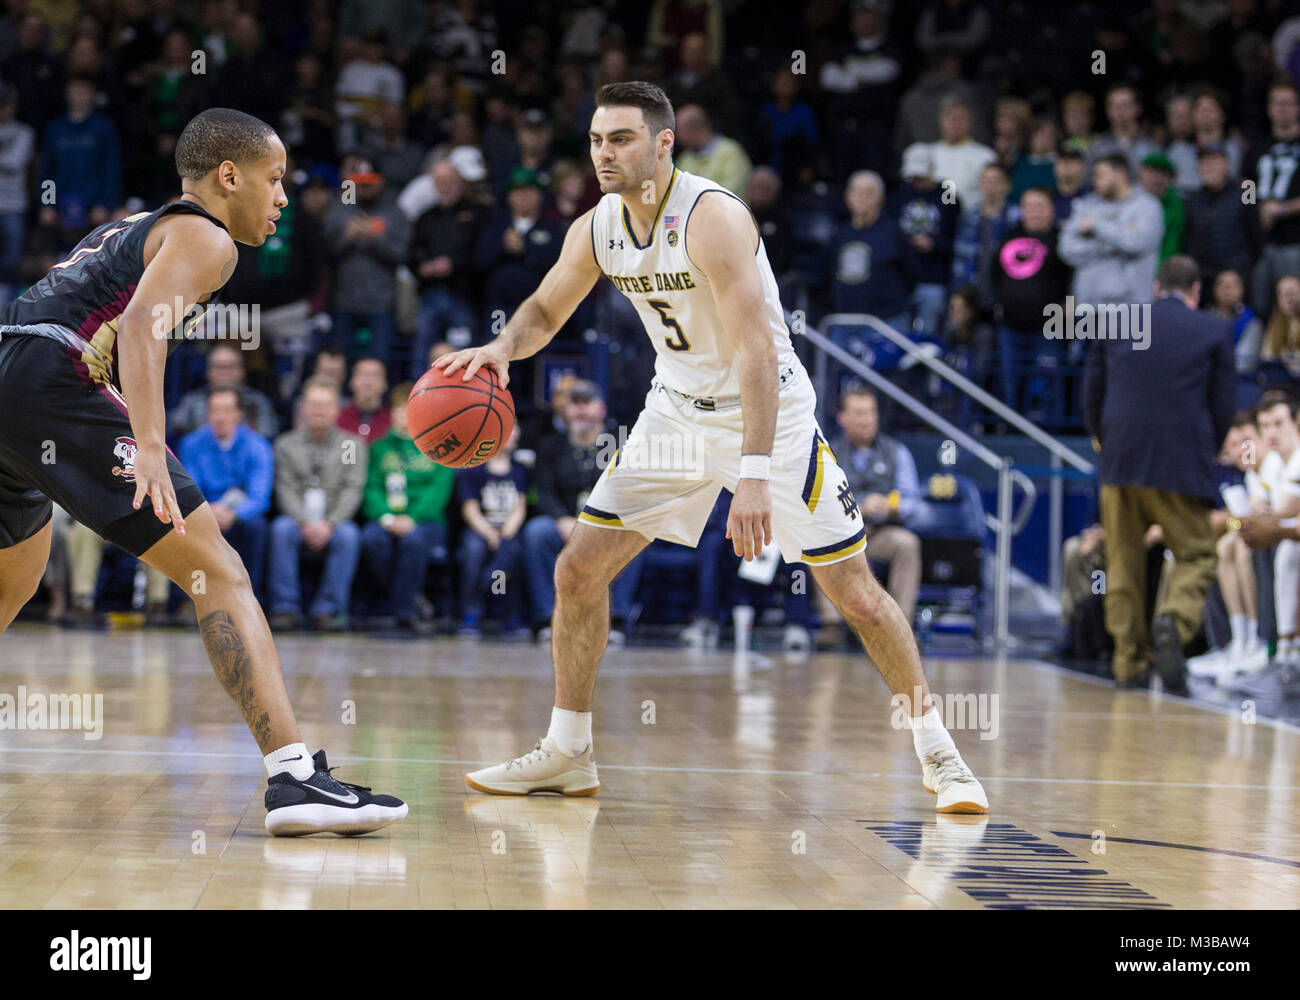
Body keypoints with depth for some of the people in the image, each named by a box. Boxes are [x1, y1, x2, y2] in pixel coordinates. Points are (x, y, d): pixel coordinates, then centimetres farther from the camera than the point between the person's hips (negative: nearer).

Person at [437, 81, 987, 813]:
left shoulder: (714, 218, -26)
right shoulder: (596, 229, -5)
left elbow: (756, 351, -32)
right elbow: (545, 312, 12)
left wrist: (754, 475, -40)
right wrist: (503, 347, -13)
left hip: (769, 413, -6)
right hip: (678, 412, 6)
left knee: (856, 592, -7)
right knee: (580, 568, 0)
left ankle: (937, 752, 9)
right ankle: (568, 753, 14)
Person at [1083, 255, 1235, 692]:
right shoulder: (1215, 331, 2)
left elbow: (1092, 392, 9)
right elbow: (1223, 405, 3)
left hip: (1121, 461, 3)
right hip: (1183, 466, -2)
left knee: (1123, 563, 12)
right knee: (1196, 556, 8)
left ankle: (1129, 663, 13)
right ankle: (1173, 622, -21)